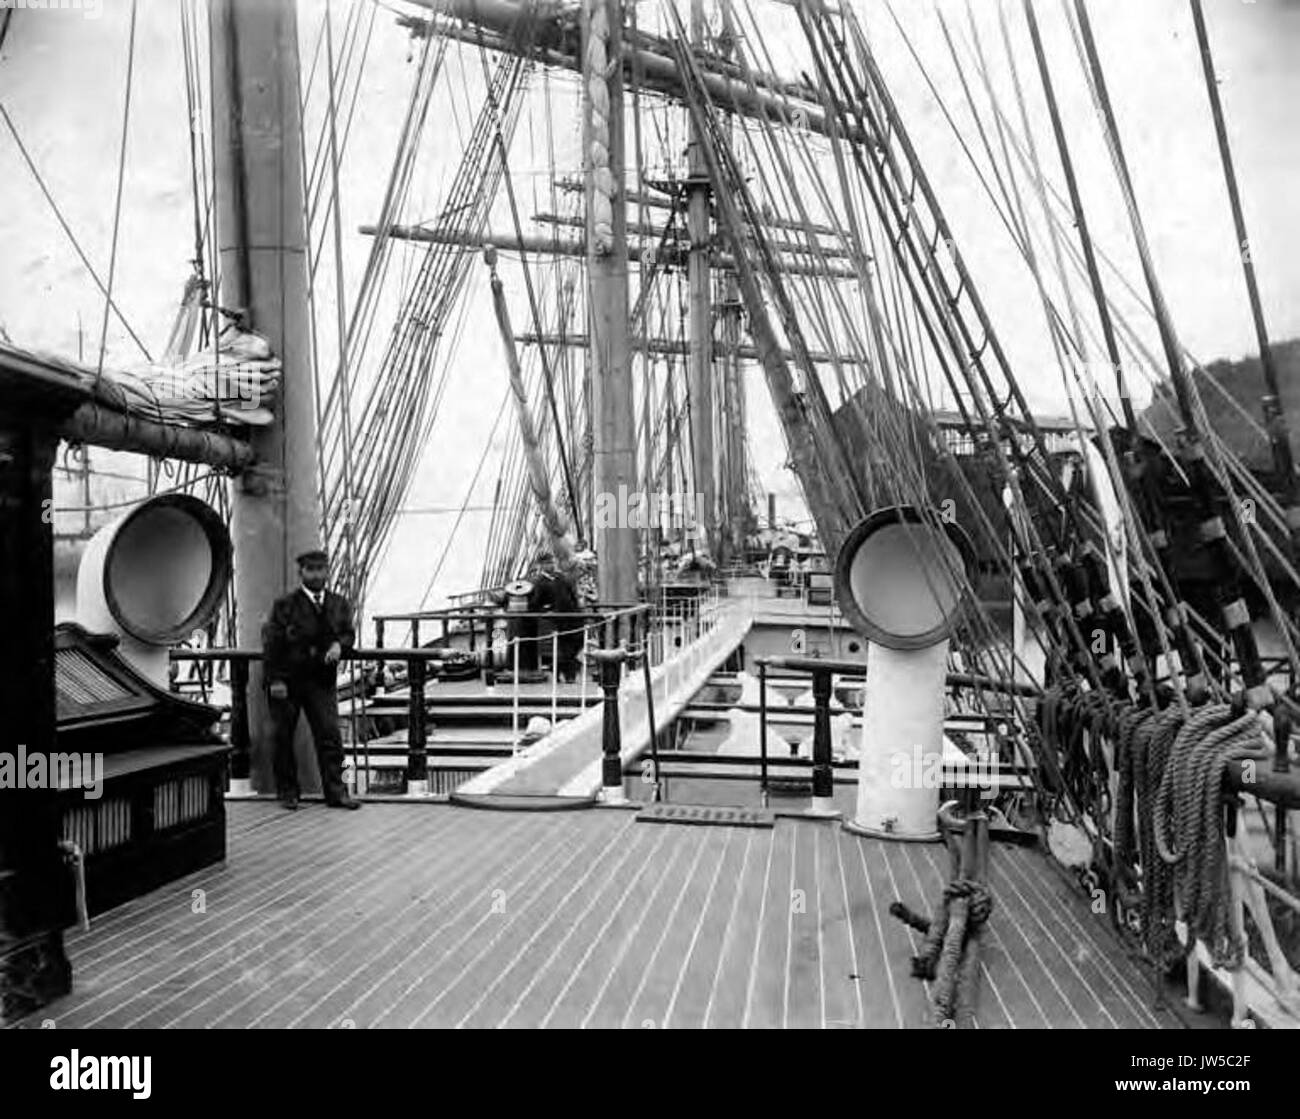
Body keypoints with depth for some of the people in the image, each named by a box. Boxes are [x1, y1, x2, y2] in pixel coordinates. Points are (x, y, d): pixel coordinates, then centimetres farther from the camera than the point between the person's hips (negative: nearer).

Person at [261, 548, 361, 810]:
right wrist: (275, 679, -13)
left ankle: (336, 792, 1)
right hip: (287, 681, -2)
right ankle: (288, 791, 19)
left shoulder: (340, 605, 8)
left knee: (330, 734, -4)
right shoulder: (285, 605, -2)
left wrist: (339, 644, -10)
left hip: (322, 680, 2)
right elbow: (271, 644, -6)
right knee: (283, 737, 6)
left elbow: (349, 633, 14)